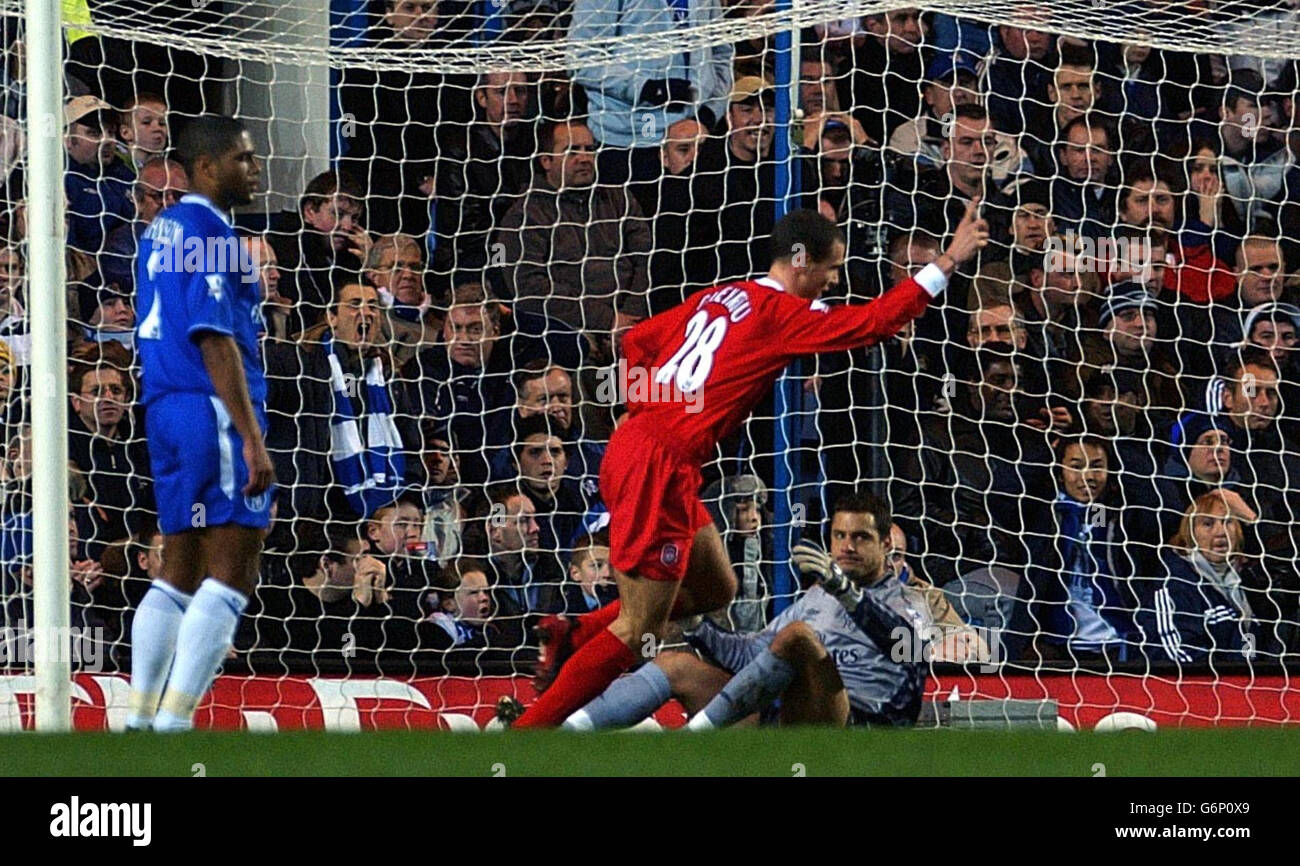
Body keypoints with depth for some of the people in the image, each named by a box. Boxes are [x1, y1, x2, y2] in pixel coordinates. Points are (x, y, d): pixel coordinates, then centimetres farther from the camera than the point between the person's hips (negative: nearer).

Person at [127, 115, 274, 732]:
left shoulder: (159, 230, 18)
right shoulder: (209, 232, -12)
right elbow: (215, 341, -18)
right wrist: (253, 439, -19)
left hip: (165, 412, 10)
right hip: (215, 410, -10)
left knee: (179, 576, 13)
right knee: (231, 576, -9)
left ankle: (140, 723, 10)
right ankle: (173, 725, -15)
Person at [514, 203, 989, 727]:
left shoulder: (719, 297, 15)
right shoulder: (779, 312, -9)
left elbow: (637, 341, 23)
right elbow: (873, 322, -13)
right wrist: (949, 262, -9)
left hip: (635, 445, 9)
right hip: (657, 469, -9)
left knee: (716, 592, 18)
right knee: (638, 630, -6)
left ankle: (573, 635, 17)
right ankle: (526, 733, -6)